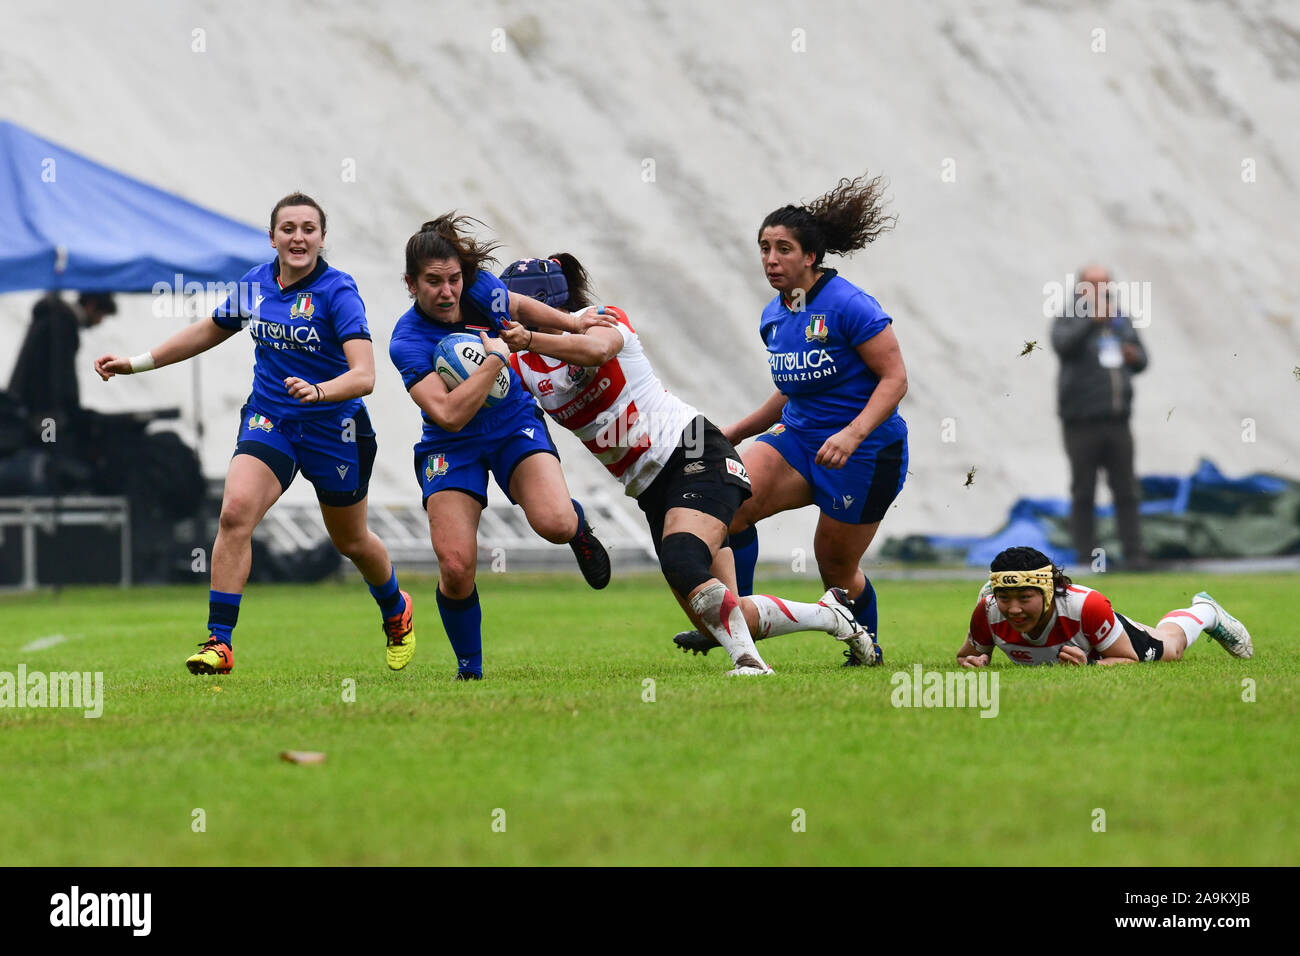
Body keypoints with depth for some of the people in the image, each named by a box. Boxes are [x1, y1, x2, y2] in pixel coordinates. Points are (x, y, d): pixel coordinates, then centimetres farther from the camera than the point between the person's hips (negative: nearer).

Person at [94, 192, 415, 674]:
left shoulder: (338, 291, -18)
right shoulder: (255, 284, -1)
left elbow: (364, 376, -27)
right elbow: (211, 330, 18)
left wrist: (318, 390, -47)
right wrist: (137, 363, 17)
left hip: (334, 428, -3)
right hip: (268, 420, 3)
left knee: (351, 541, 15)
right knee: (235, 512, -22)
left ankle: (396, 610, 48)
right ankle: (219, 643, -21)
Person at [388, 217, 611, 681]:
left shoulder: (481, 289, -11)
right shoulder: (407, 342, -23)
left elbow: (521, 306, 15)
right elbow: (450, 414, -34)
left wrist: (575, 324, 16)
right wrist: (494, 360, -31)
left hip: (515, 424, 2)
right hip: (452, 447, -2)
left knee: (554, 523, -27)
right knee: (456, 568, -17)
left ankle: (578, 524, 14)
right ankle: (469, 668, 10)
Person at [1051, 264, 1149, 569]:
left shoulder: (1121, 320, 14)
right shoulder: (1069, 320, -2)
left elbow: (1141, 360, 21)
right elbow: (1063, 344, -24)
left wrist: (1134, 356, -2)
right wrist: (1092, 320, -36)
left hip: (1116, 421, 4)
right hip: (1081, 422, -4)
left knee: (1126, 491, 2)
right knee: (1083, 493, 0)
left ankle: (1134, 552, 4)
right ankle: (1086, 557, 4)